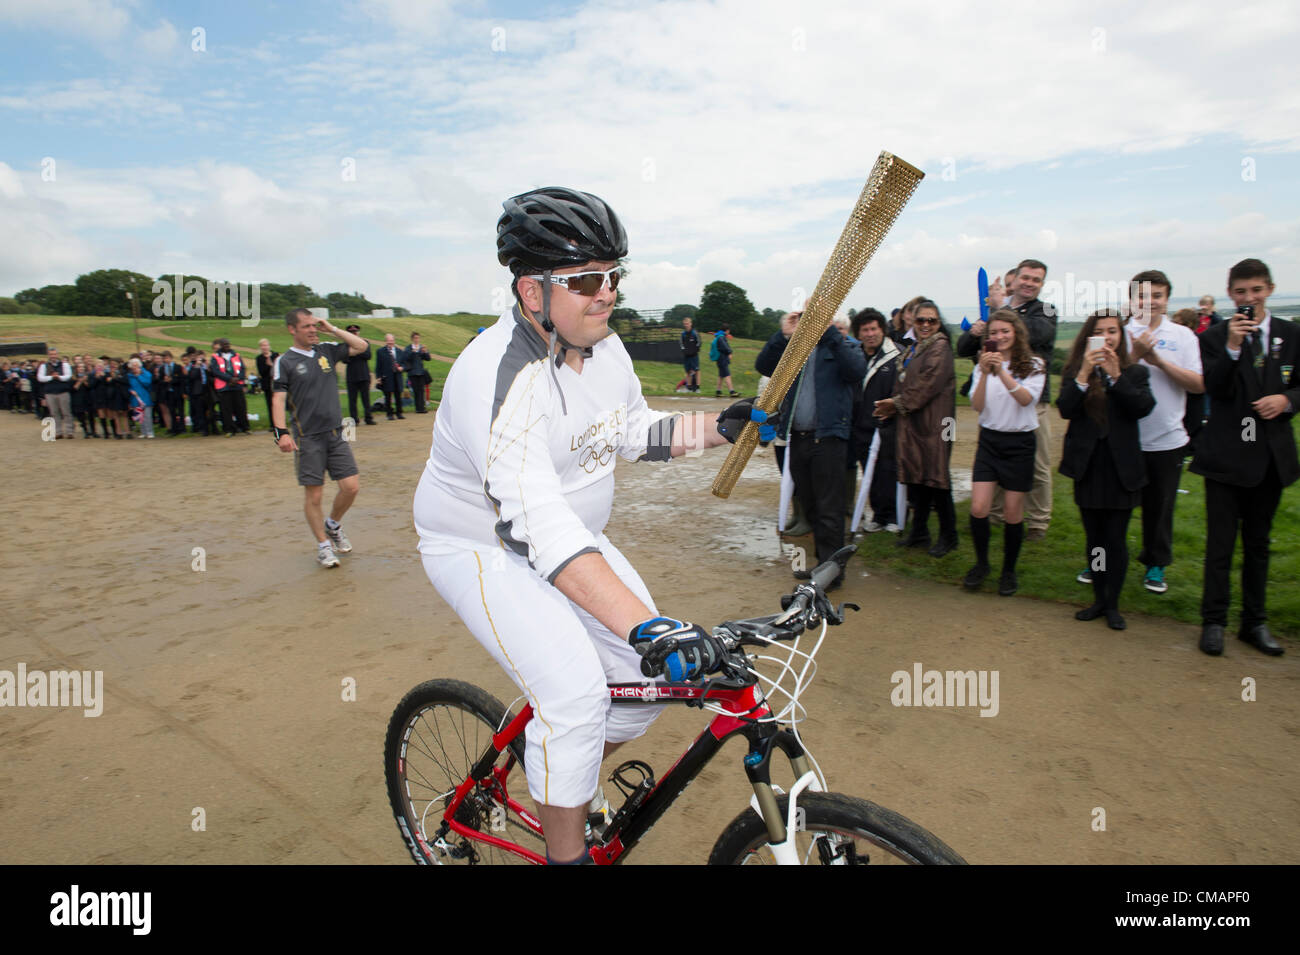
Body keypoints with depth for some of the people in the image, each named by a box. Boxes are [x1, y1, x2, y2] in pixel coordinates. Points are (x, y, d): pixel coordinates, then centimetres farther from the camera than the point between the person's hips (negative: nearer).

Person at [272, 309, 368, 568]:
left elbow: (360, 346, 11)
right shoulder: (284, 362, -1)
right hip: (307, 438, -4)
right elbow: (278, 399, -9)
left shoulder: (326, 350, 11)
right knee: (313, 495, -1)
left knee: (351, 486, -2)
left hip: (335, 433, 4)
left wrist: (332, 329, 5)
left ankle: (333, 524, 27)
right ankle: (323, 545, 16)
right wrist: (281, 432, -22)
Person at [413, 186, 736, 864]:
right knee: (575, 696, -23)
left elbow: (634, 431, 12)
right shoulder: (499, 377, -32)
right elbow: (538, 527, -41)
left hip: (575, 536, 8)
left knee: (655, 673, 2)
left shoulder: (605, 349, -5)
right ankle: (566, 854, 4)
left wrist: (721, 428, -4)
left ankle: (567, 790, 29)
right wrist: (648, 625, -49)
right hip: (485, 547, -7)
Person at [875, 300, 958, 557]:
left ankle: (948, 535, 6)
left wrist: (899, 403, -11)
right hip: (911, 421, 8)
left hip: (933, 422, -8)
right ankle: (919, 533, 19)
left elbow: (929, 384, -16)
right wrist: (894, 405, 0)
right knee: (916, 476, 10)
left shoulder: (940, 347, -7)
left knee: (935, 476, -5)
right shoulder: (912, 349, 19)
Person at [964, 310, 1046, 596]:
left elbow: (1026, 398, -18)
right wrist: (984, 374, -21)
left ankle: (1009, 570, 20)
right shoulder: (983, 366, 6)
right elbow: (977, 406, -6)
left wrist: (1002, 372, -30)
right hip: (989, 440, 2)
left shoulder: (1033, 366, 0)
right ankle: (981, 563, 16)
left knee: (1012, 512, 3)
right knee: (978, 508, -7)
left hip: (1019, 443, -2)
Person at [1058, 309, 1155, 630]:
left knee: (1116, 539, 2)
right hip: (1088, 465, 1)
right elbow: (1065, 409, -11)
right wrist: (1085, 372, -21)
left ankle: (1113, 604, 14)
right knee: (1093, 538, 11)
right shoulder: (1075, 371, 4)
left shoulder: (1135, 372, 3)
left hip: (1121, 467, -1)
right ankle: (1099, 599, 24)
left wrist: (1115, 375, -21)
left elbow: (1143, 408, -13)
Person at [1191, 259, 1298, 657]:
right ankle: (1213, 621, 12)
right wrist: (1232, 347, -24)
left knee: (1259, 542, 13)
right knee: (1220, 542, 2)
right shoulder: (1214, 337, -3)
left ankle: (1255, 622, 24)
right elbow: (1215, 389, -13)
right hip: (1226, 453, -3)